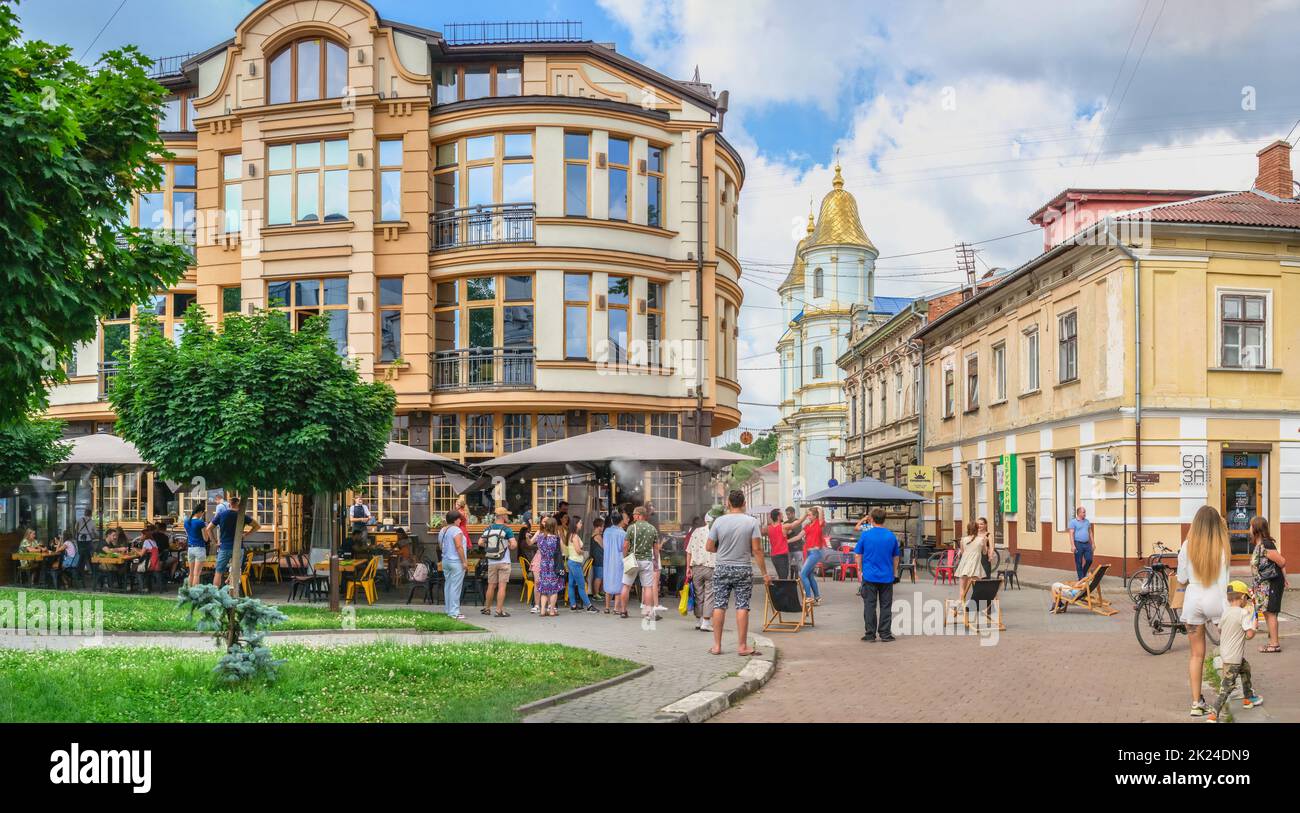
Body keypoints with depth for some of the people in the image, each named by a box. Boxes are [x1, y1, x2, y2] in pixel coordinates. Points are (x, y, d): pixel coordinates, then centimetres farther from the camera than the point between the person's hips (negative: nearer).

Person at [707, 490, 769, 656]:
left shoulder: (719, 521, -4)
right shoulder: (751, 522, -6)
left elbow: (709, 547, -2)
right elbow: (757, 550, -9)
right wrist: (765, 573, -3)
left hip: (721, 569, 1)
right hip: (743, 570, -1)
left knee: (719, 606, 6)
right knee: (742, 607, 3)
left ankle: (717, 645, 9)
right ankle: (742, 646, 5)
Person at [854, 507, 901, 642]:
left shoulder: (865, 535, -7)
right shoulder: (891, 536, 0)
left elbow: (858, 555, 0)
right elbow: (895, 557, 10)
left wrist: (860, 569, 13)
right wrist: (894, 572, 22)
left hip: (869, 576, -2)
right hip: (887, 577, 2)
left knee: (870, 605, 4)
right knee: (886, 606, 8)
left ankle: (870, 634, 6)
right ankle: (885, 634, 10)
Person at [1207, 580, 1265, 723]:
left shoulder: (1225, 611, 4)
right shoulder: (1243, 613, -17)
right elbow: (1249, 634, -20)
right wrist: (1254, 625, -1)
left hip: (1224, 651, 8)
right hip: (1233, 657, -8)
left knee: (1246, 668, 33)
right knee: (1227, 685, -6)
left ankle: (1248, 698, 49)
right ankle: (1213, 714, -12)